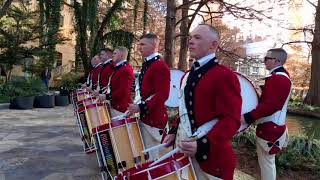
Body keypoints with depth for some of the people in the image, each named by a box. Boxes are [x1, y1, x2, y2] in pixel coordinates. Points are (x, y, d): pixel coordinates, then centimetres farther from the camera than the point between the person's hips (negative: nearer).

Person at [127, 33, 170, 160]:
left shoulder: (160, 66, -17)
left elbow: (162, 95, -24)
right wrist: (136, 106, 12)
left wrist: (140, 107, -25)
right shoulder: (146, 64, 13)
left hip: (153, 117, -9)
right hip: (143, 116, 10)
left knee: (150, 155, 3)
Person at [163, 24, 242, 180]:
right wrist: (174, 132, 7)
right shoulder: (187, 76, 12)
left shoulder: (225, 76, -15)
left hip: (210, 157, -7)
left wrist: (202, 145, -31)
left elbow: (231, 120, -21)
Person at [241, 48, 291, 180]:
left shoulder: (278, 78, -20)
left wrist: (247, 117, -29)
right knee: (268, 161, 21)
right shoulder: (280, 76, 14)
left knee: (266, 162, 2)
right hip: (272, 126, 10)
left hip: (269, 128, -10)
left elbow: (271, 105, -29)